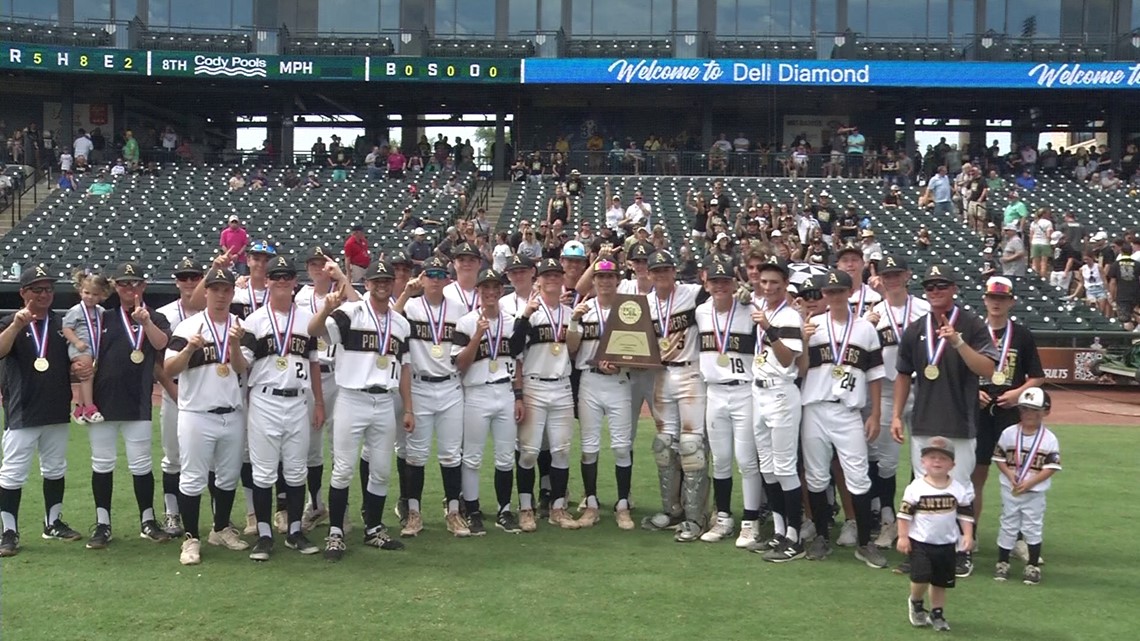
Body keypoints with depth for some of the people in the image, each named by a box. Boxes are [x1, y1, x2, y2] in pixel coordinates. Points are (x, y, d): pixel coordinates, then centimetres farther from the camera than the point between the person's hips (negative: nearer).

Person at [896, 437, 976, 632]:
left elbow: (965, 514, 5)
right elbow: (905, 513, -6)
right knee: (921, 577, -15)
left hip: (946, 543, 3)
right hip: (920, 542, -3)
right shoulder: (916, 488, -10)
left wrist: (968, 535, -5)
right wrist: (903, 536, -8)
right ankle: (916, 603, 14)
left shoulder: (958, 489, -2)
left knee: (941, 581, 12)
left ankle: (937, 613, 28)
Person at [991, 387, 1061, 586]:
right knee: (1008, 526, 10)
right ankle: (1002, 563, 22)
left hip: (1035, 493, -1)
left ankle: (1033, 566, 20)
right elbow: (999, 458, 2)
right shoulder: (1009, 433, -4)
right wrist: (1010, 475, -15)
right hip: (1010, 490, 1)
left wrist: (1029, 483, -18)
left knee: (1033, 528, 7)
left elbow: (1051, 467, -9)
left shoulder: (1049, 439, -8)